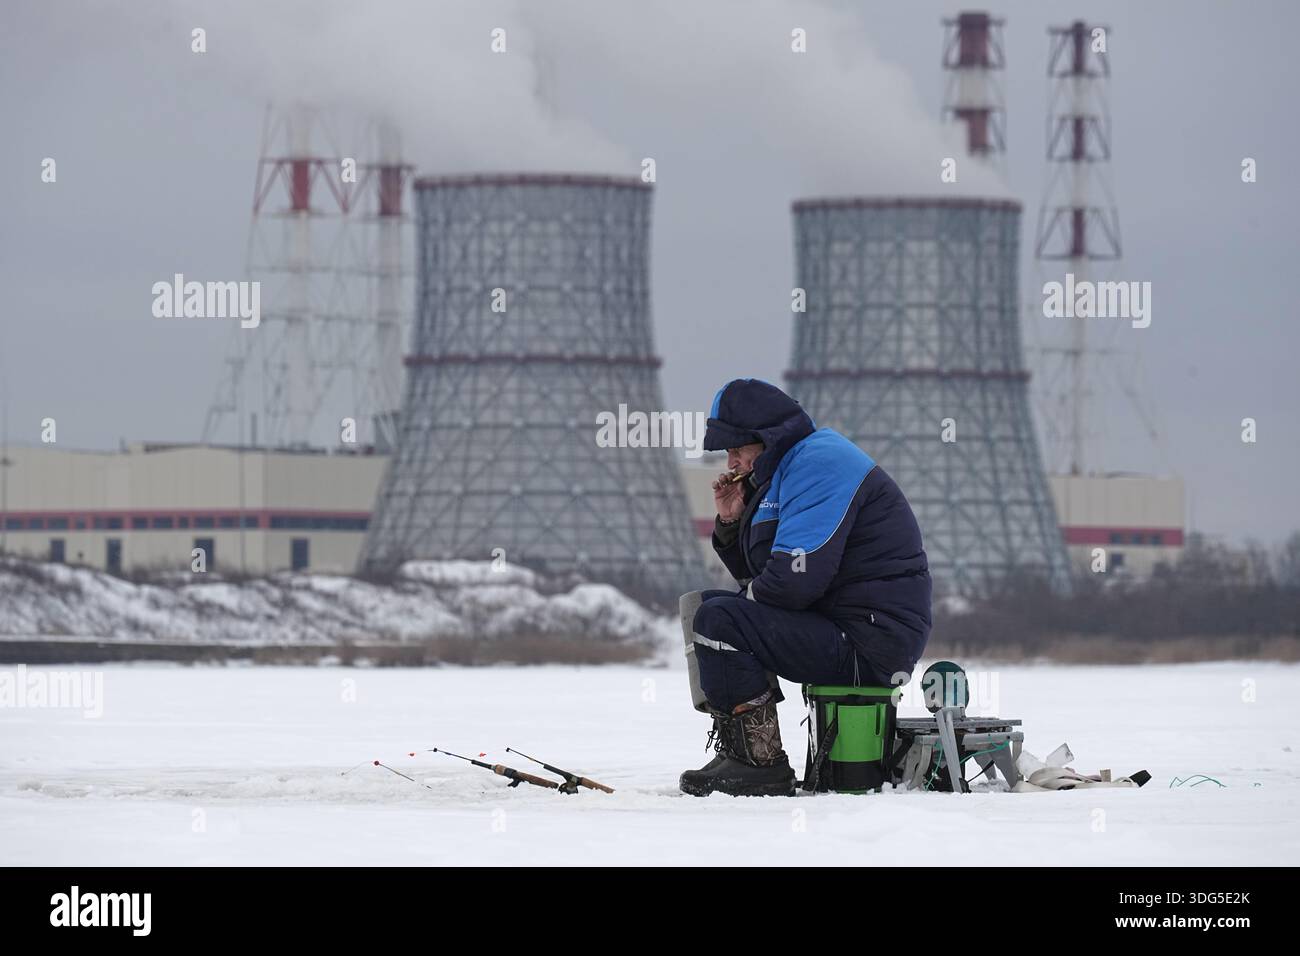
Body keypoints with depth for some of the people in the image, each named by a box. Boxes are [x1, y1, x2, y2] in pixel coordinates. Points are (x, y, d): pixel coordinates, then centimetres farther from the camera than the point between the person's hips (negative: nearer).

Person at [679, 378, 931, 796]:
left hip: (870, 649, -11)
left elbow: (795, 579, -25)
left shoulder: (819, 464, -14)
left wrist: (752, 593, -4)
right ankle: (735, 749, 7)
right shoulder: (789, 468, 20)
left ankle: (760, 762, -18)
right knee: (699, 605, 17)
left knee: (717, 620, -22)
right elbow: (755, 578, 24)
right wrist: (731, 522, 8)